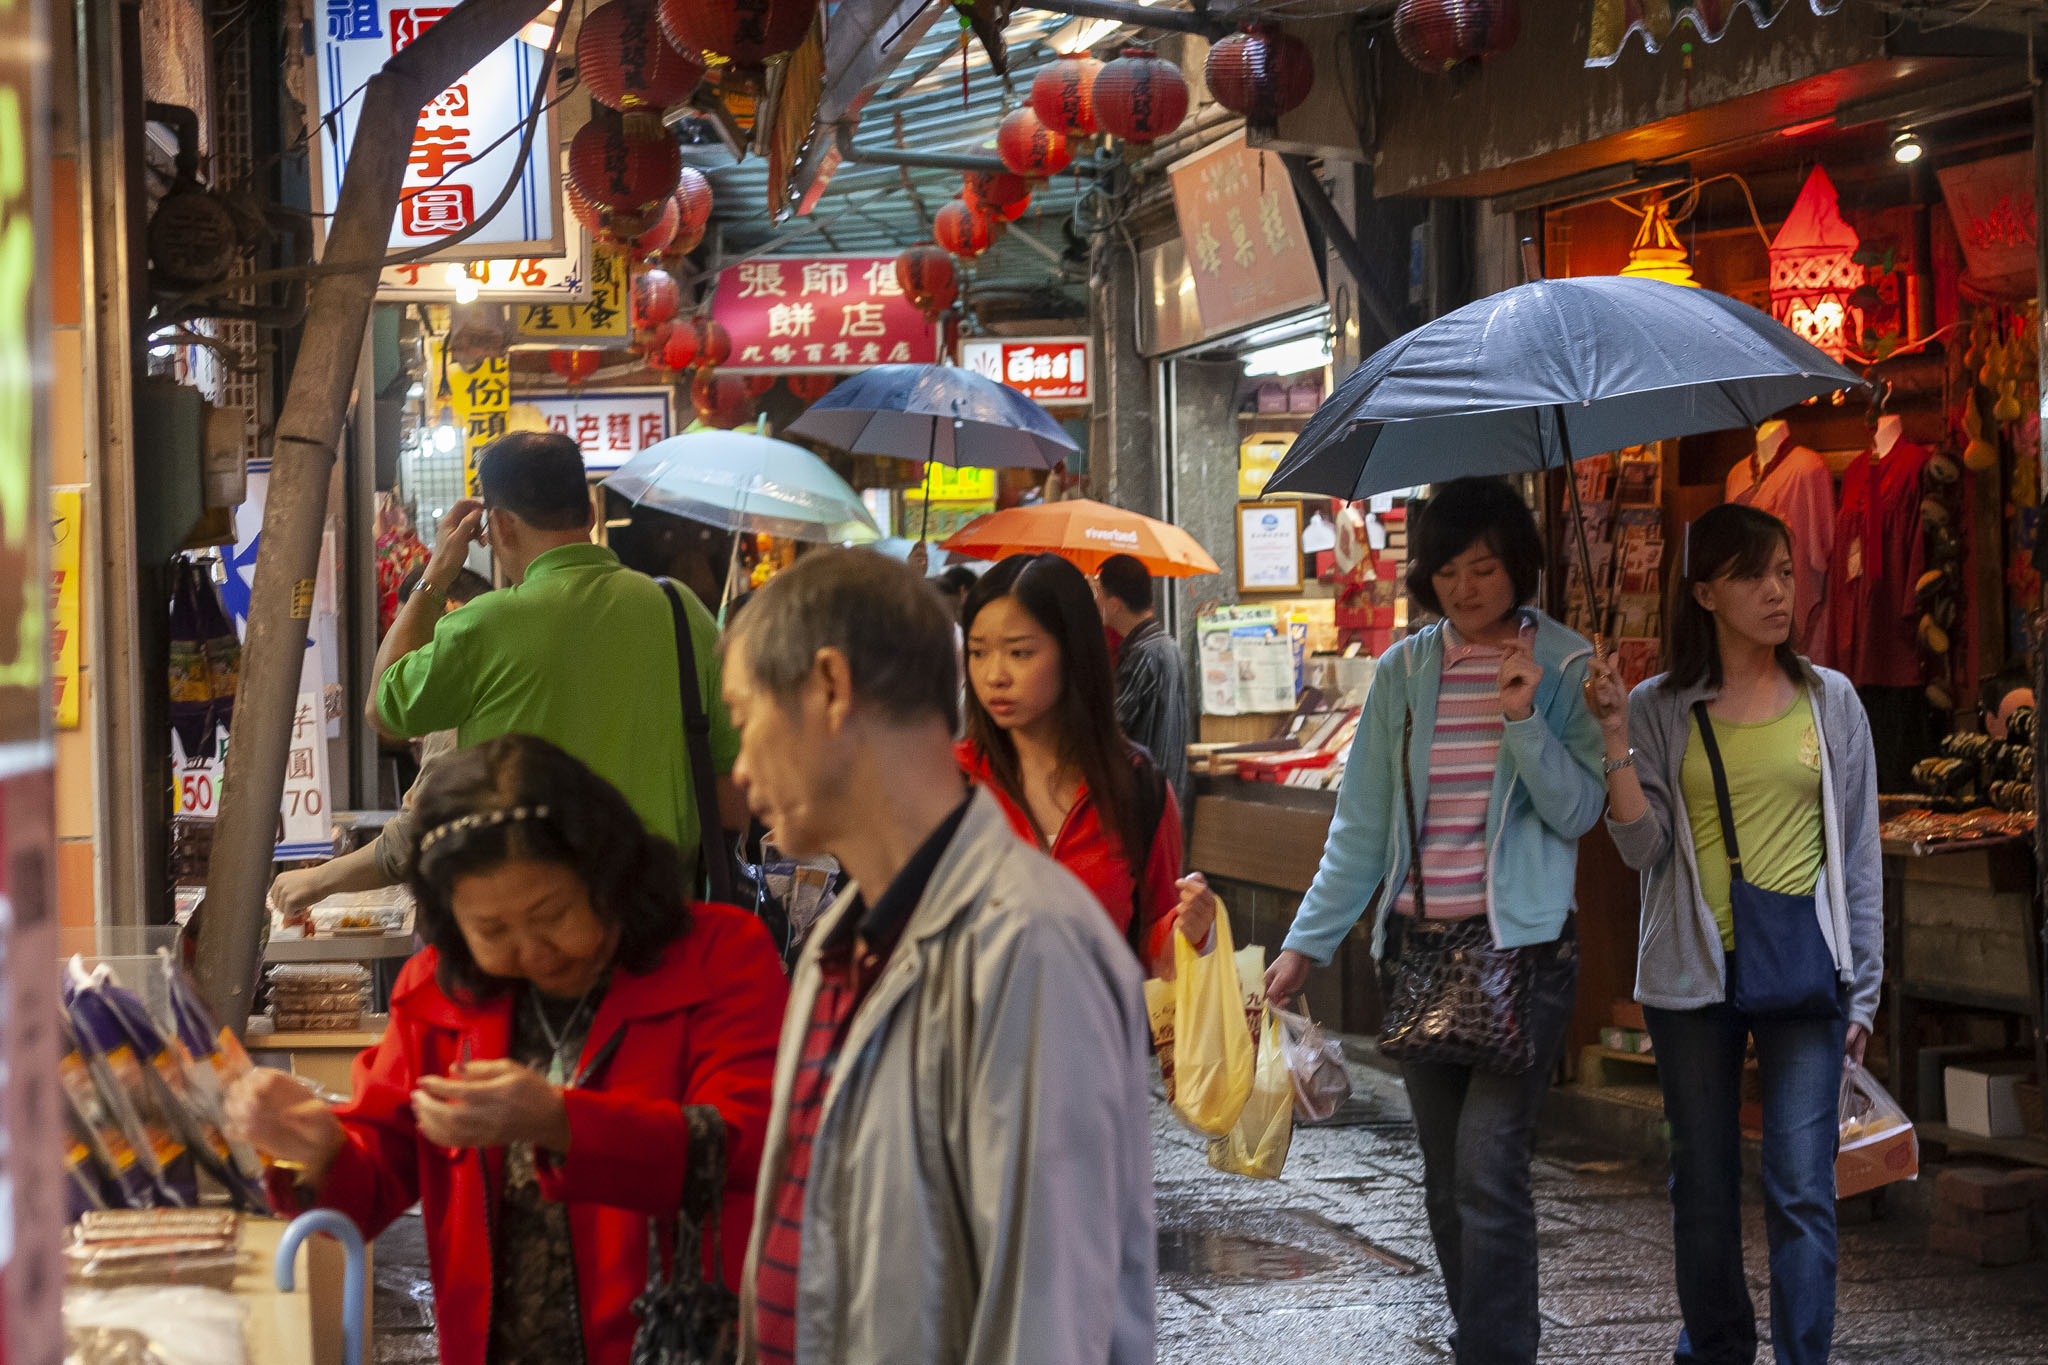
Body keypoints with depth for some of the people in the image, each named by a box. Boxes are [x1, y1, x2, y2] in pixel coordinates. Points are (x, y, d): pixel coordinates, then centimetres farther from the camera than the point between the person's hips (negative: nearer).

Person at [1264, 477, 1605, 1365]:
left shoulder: (1564, 667, 0)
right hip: (1418, 949, 4)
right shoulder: (1403, 673, 9)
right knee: (1446, 1182, 10)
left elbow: (1577, 811, -6)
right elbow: (1361, 824, 11)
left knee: (1488, 1168, -14)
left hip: (1521, 947, -4)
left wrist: (1523, 720, -19)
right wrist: (1306, 943, 6)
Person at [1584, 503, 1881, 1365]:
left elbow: (1859, 855, 8)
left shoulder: (1829, 700, 6)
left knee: (1801, 1189, -6)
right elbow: (1642, 848, -4)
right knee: (1703, 1186, 9)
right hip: (1693, 973, 0)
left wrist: (1862, 988, 5)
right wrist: (1617, 740, -14)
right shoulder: (1660, 710, 3)